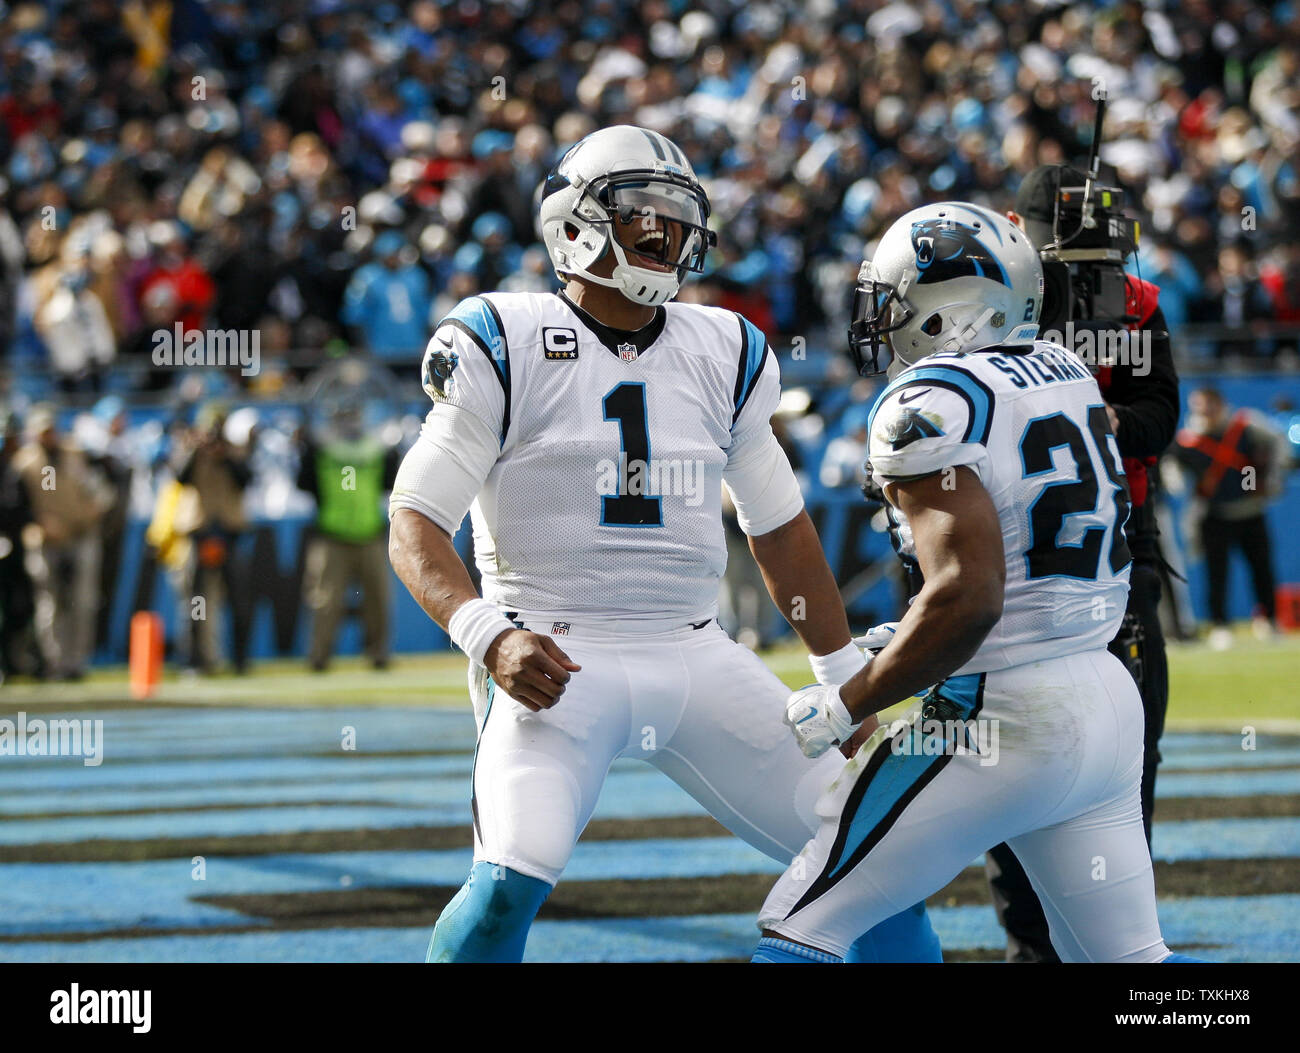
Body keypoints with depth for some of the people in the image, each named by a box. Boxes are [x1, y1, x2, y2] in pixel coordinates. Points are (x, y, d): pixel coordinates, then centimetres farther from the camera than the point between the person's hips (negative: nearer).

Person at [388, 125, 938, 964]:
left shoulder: (726, 354, 10)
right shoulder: (504, 346, -4)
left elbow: (780, 529, 20)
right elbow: (415, 525, -6)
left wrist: (848, 681, 19)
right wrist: (490, 637, -23)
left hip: (696, 658, 5)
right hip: (556, 662, -5)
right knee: (511, 881, -26)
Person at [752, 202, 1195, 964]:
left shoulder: (931, 405, -15)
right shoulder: (1064, 373, 10)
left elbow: (966, 598, -24)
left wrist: (844, 707, -15)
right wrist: (906, 642, 25)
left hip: (1002, 725, -8)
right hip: (1109, 701, 8)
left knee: (800, 928, 0)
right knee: (1127, 956, 16)